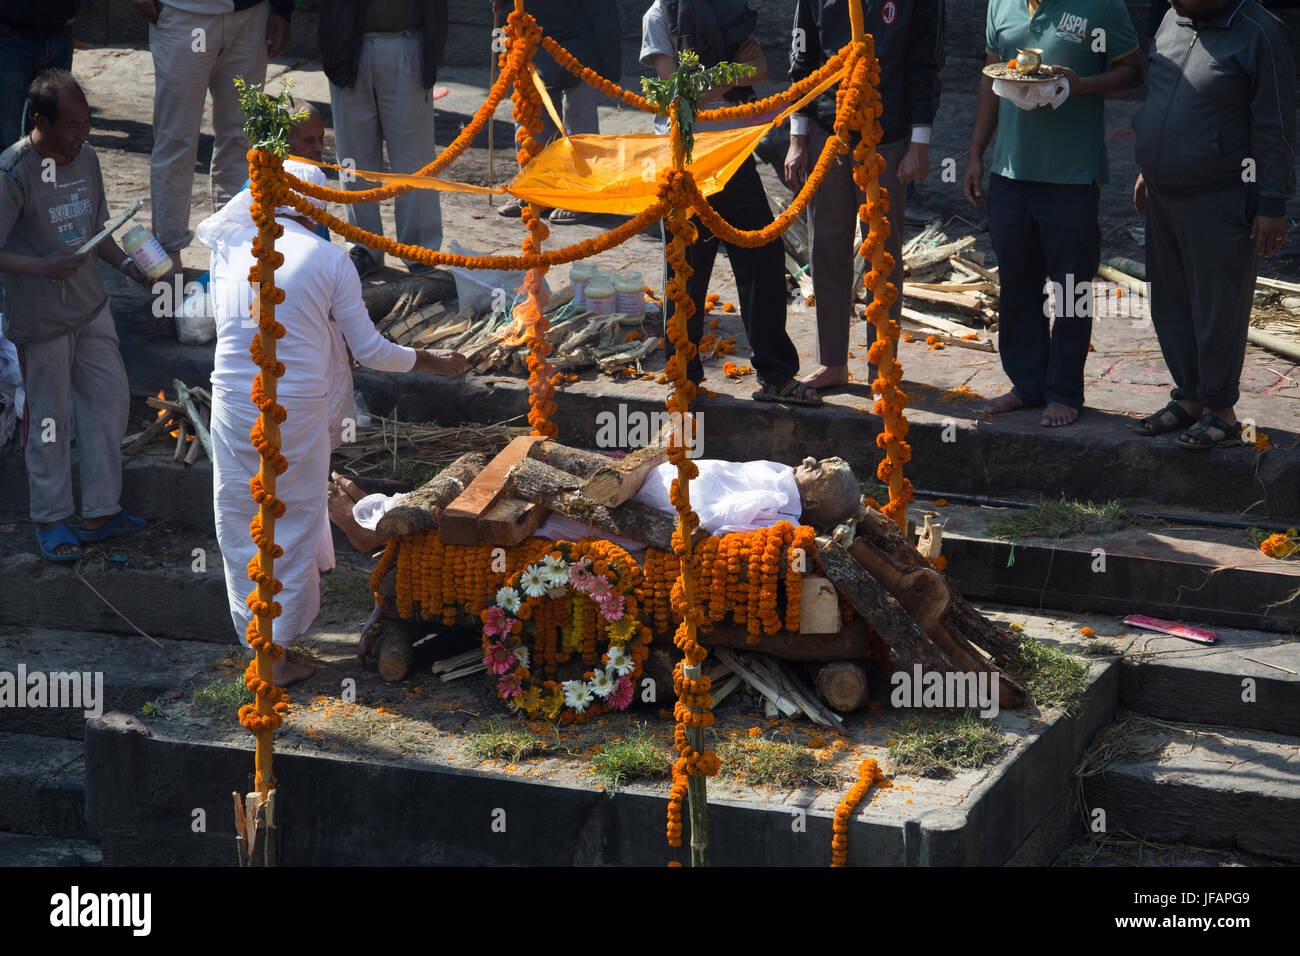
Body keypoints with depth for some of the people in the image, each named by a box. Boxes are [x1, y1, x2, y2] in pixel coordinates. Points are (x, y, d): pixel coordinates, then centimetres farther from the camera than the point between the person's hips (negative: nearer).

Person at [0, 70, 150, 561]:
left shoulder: (86, 157, 3)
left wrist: (127, 263, -3)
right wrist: (43, 268, -28)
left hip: (91, 307, 7)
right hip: (40, 319, -7)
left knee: (109, 402, 10)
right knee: (50, 417, 5)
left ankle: (100, 512, 24)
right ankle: (51, 519, 22)